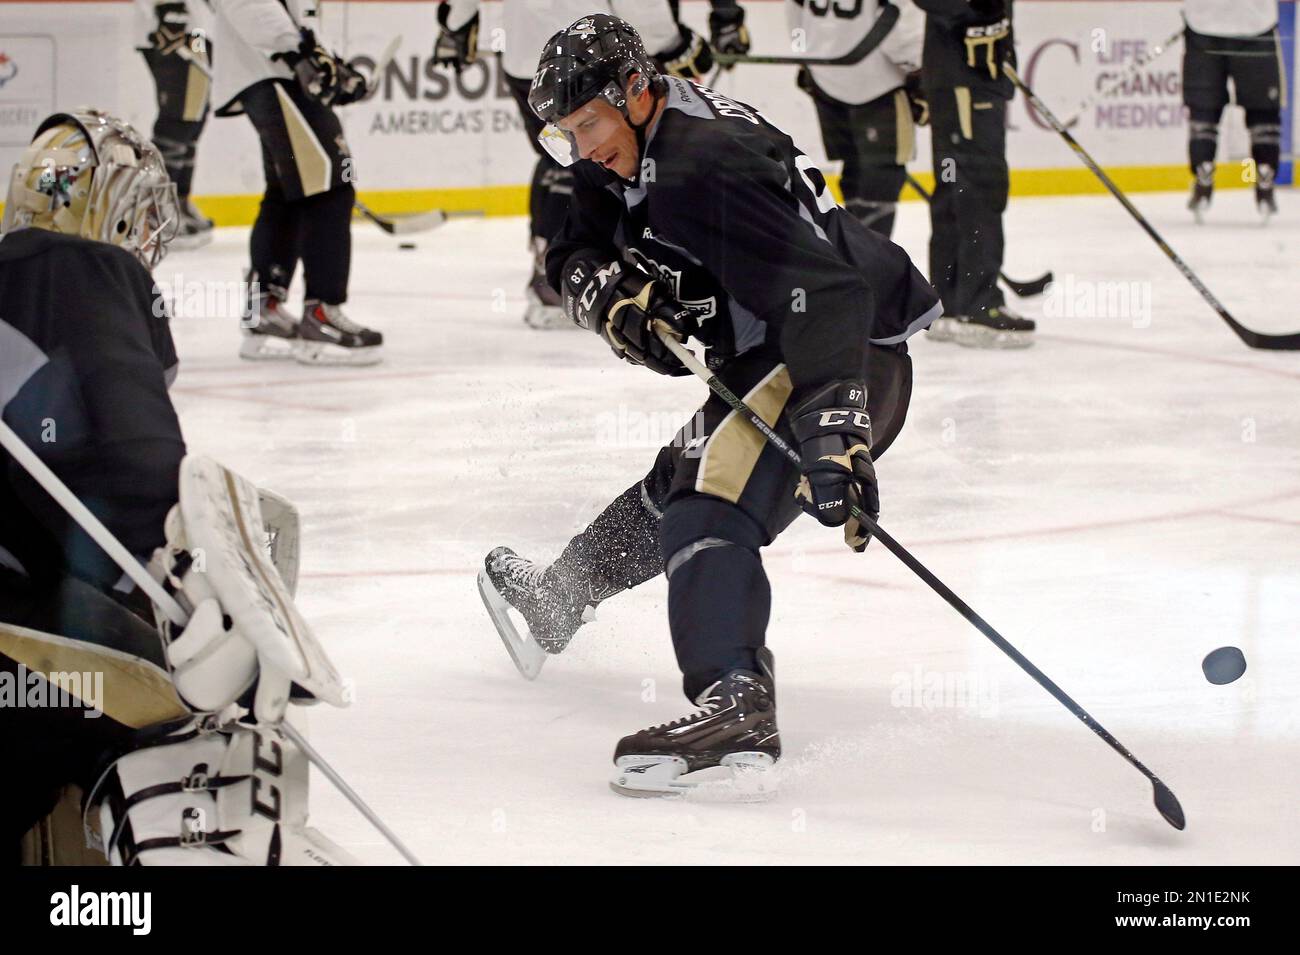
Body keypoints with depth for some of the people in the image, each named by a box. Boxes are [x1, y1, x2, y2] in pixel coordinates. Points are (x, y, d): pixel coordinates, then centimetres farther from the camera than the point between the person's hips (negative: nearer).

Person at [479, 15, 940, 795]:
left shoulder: (708, 165, -26)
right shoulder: (627, 153, 5)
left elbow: (817, 290, -35)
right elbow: (576, 256, 9)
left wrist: (833, 428, -44)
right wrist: (613, 293, -16)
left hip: (847, 359, -11)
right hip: (766, 358, 11)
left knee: (710, 498, -28)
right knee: (675, 488, 28)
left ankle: (736, 707, -42)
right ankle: (556, 598, 50)